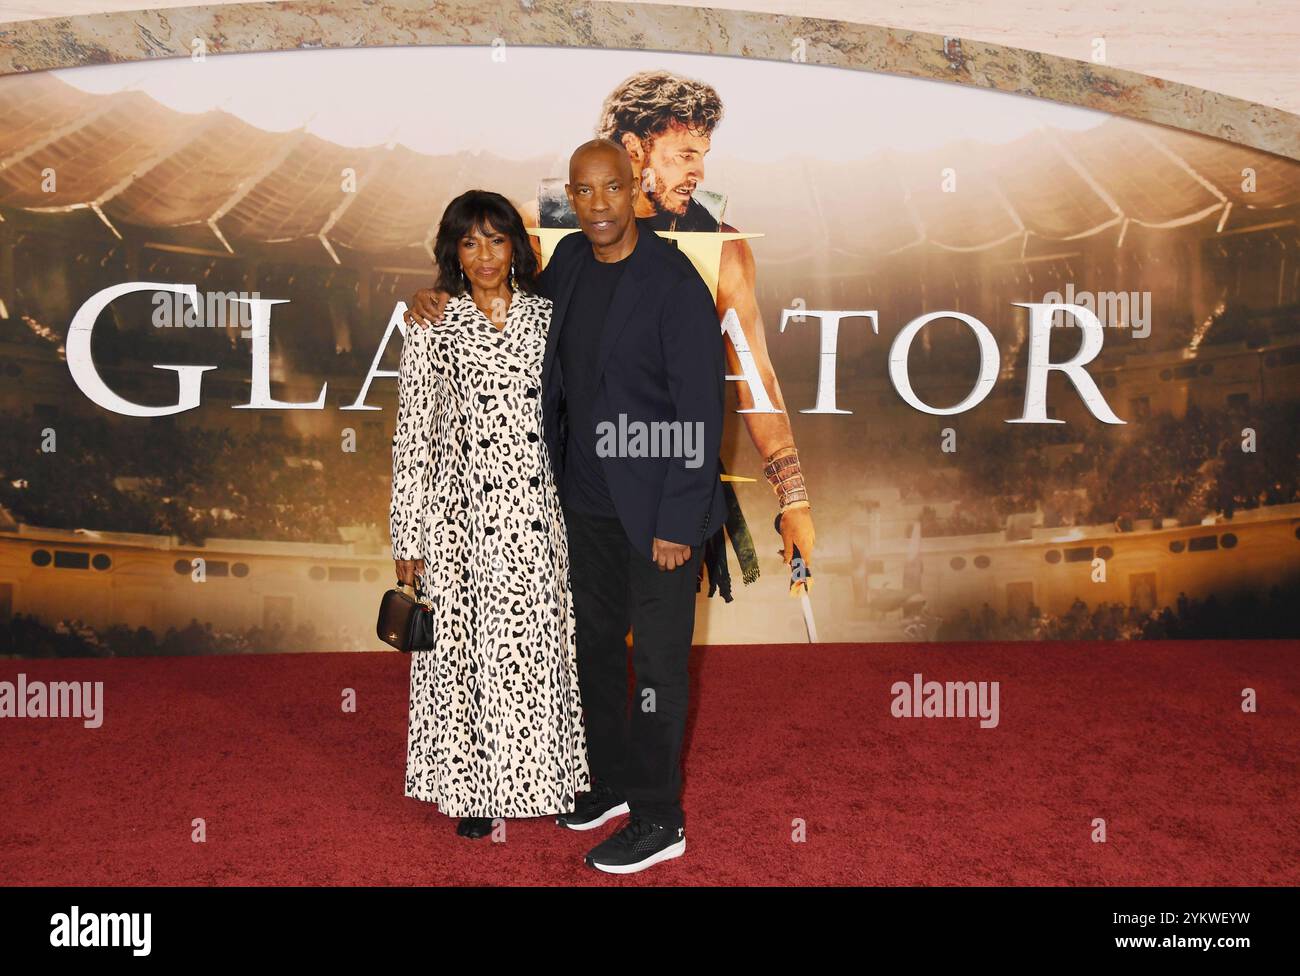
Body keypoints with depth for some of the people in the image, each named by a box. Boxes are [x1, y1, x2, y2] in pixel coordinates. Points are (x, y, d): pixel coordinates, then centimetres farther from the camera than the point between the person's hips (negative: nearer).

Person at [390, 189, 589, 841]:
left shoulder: (546, 317, 5)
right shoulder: (432, 328, -2)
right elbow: (413, 434, -1)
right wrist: (406, 538, -2)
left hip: (537, 516, 2)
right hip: (462, 520, -2)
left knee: (543, 645, 9)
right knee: (468, 648, 6)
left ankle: (551, 777, 26)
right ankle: (475, 787, 22)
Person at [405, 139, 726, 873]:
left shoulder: (676, 283, -17)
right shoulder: (571, 261, 4)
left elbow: (701, 409, -17)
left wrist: (678, 524, -18)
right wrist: (440, 299, 8)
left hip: (657, 507, -7)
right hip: (588, 497, 7)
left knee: (657, 662, 3)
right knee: (596, 644, 18)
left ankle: (658, 819, 18)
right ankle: (612, 781, 36)